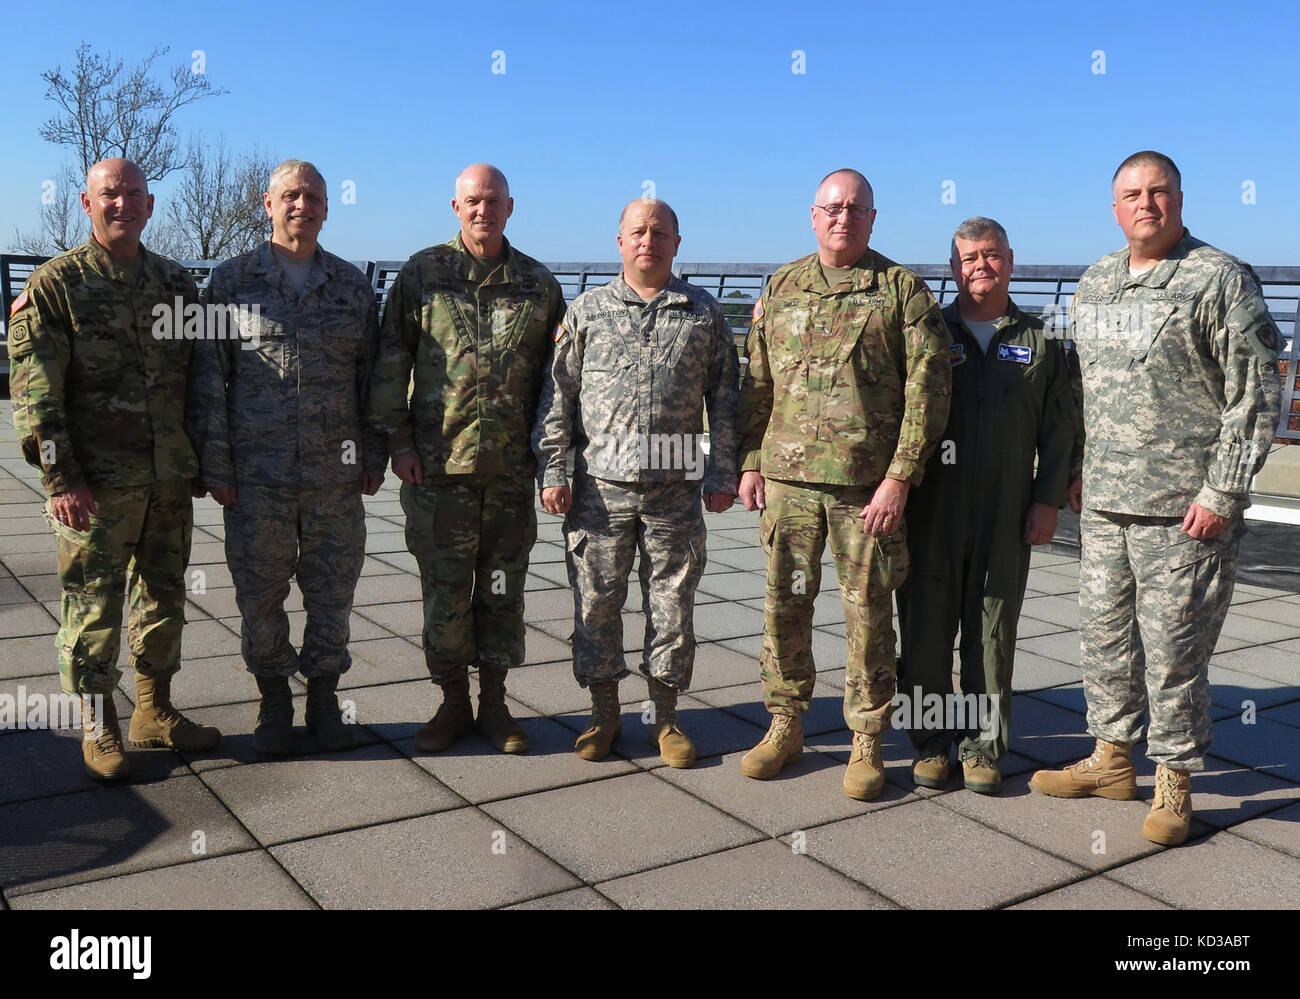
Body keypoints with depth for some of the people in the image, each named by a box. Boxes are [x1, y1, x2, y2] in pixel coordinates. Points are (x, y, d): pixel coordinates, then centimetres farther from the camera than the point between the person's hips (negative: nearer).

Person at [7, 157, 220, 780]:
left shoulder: (175, 283, 11)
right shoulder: (55, 284, -4)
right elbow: (34, 391, -9)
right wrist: (60, 478, -15)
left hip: (171, 478, 5)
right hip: (97, 484, -5)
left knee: (164, 599, 13)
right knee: (93, 609, 2)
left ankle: (156, 714, 28)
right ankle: (98, 729, 17)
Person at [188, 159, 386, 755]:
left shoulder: (352, 286, 9)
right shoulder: (232, 281, 3)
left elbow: (371, 376, 12)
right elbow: (208, 379, 2)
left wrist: (374, 458, 7)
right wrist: (215, 466, -3)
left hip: (336, 475, 1)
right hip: (256, 476, -1)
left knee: (332, 591, 7)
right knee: (260, 594, 6)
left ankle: (323, 699, 24)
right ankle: (274, 702, 23)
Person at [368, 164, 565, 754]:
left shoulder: (538, 283, 9)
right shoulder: (422, 274, 4)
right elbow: (391, 362, 4)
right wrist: (396, 439, -3)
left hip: (513, 467, 2)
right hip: (438, 463, -1)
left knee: (502, 588, 8)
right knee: (445, 589, 3)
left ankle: (493, 703, 21)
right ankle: (453, 704, 18)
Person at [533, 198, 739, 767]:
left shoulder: (703, 314, 8)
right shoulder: (587, 311, 7)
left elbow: (724, 400, 9)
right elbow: (558, 395, 7)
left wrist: (722, 475, 4)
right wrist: (551, 470, 0)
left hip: (676, 488, 0)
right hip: (600, 486, 0)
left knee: (672, 603, 6)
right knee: (596, 601, 5)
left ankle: (665, 716, 20)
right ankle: (603, 714, 20)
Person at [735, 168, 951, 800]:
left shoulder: (903, 289, 0)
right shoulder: (782, 287, 12)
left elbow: (928, 387, -5)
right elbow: (756, 382, 16)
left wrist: (900, 477, -12)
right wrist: (749, 462, 8)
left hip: (868, 483, -3)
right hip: (788, 475, 4)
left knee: (868, 613, 3)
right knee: (784, 603, 9)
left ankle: (867, 743, 17)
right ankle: (785, 725, 25)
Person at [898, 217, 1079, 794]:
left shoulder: (1039, 342, 10)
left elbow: (1059, 430, 8)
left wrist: (1048, 500, 1)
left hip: (1006, 515, 0)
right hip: (931, 509, 0)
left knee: (993, 632, 6)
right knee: (927, 628, 3)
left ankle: (982, 746, 16)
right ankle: (931, 741, 15)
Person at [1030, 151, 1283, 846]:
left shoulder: (1220, 279, -7)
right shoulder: (1094, 284, 13)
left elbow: (1256, 395, -10)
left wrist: (1222, 493, -14)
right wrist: (1076, 469, 16)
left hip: (1184, 509, -6)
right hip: (1105, 504, 7)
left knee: (1173, 649, 0)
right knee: (1103, 635, 14)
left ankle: (1174, 782, 16)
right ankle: (1113, 760, 30)